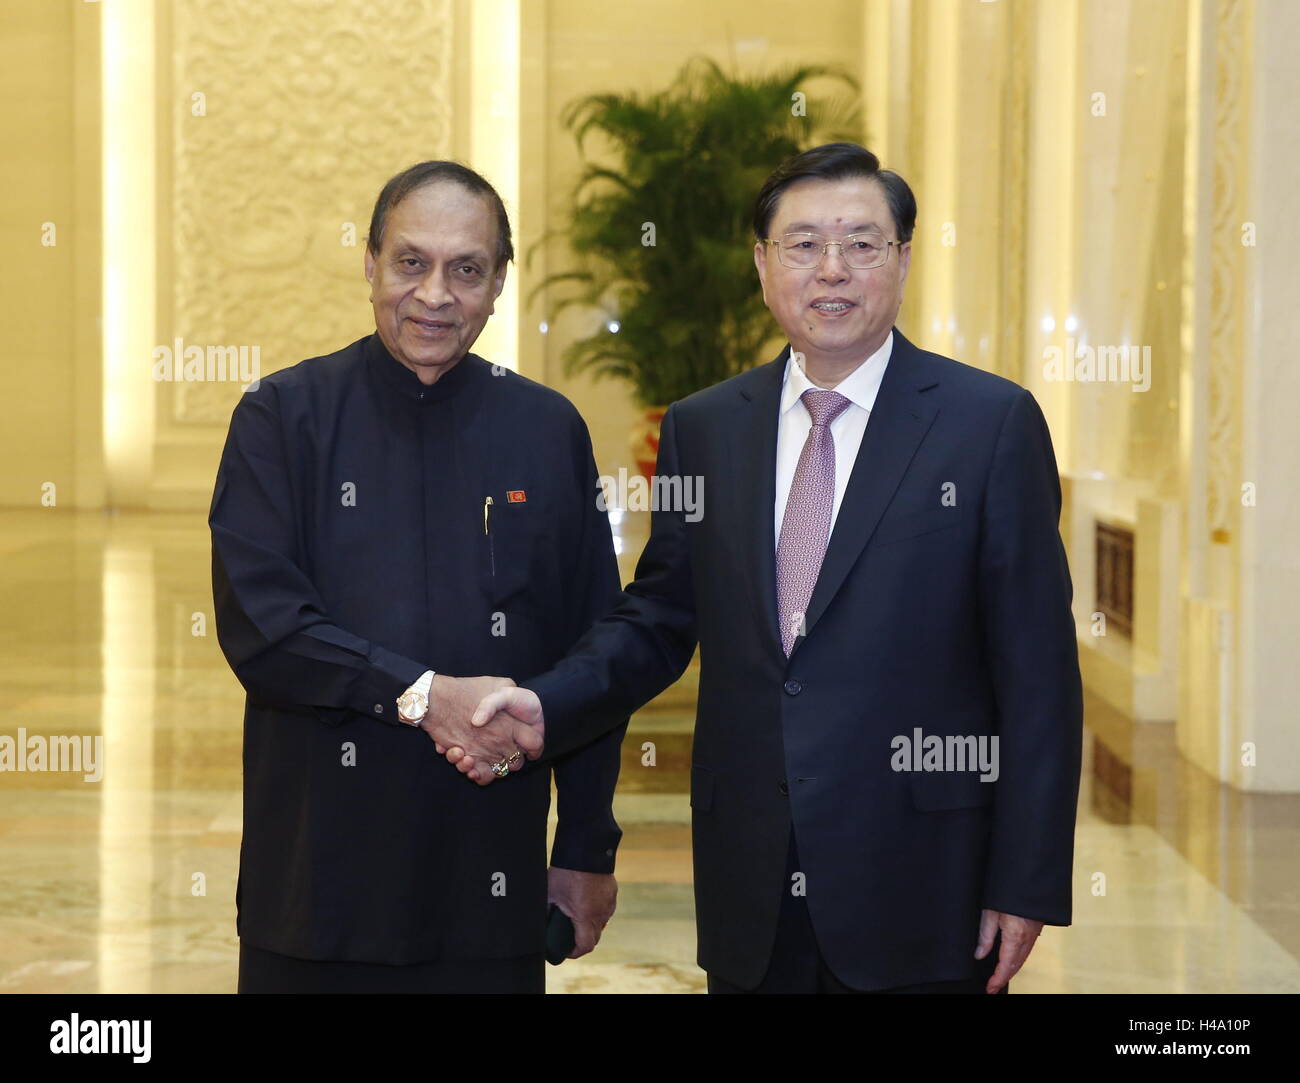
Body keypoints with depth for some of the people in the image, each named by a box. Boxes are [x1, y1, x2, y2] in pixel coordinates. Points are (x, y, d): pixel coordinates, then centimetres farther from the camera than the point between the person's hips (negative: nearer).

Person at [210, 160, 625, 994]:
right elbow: (258, 628, -9)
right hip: (320, 884, -1)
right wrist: (422, 695, -18)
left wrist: (589, 851, 7)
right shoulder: (284, 416, 1)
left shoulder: (548, 429, 6)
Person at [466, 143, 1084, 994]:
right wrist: (547, 705, -5)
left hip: (918, 896, -3)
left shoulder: (992, 422, -3)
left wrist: (1027, 886, -8)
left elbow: (1037, 672, -4)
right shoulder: (704, 429, 9)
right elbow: (658, 621, 14)